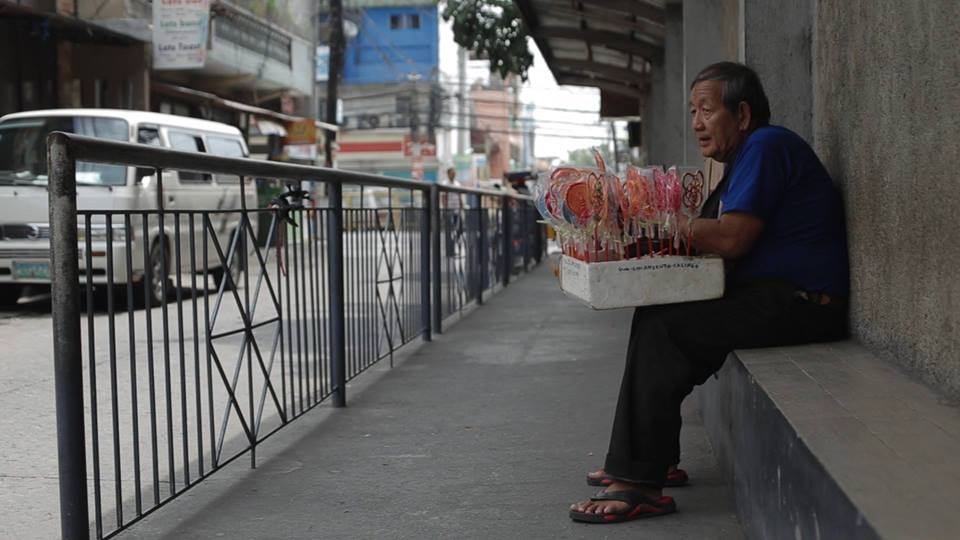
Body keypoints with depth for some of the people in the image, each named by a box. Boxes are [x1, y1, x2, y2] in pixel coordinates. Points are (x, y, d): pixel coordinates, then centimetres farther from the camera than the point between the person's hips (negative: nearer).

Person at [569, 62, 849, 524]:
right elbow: (722, 248, 15)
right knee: (657, 319, 10)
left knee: (663, 327, -18)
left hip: (797, 304, -11)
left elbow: (732, 239, -22)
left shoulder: (765, 147, -11)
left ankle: (640, 484, -16)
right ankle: (655, 461, 11)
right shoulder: (744, 159, 22)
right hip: (774, 297, 11)